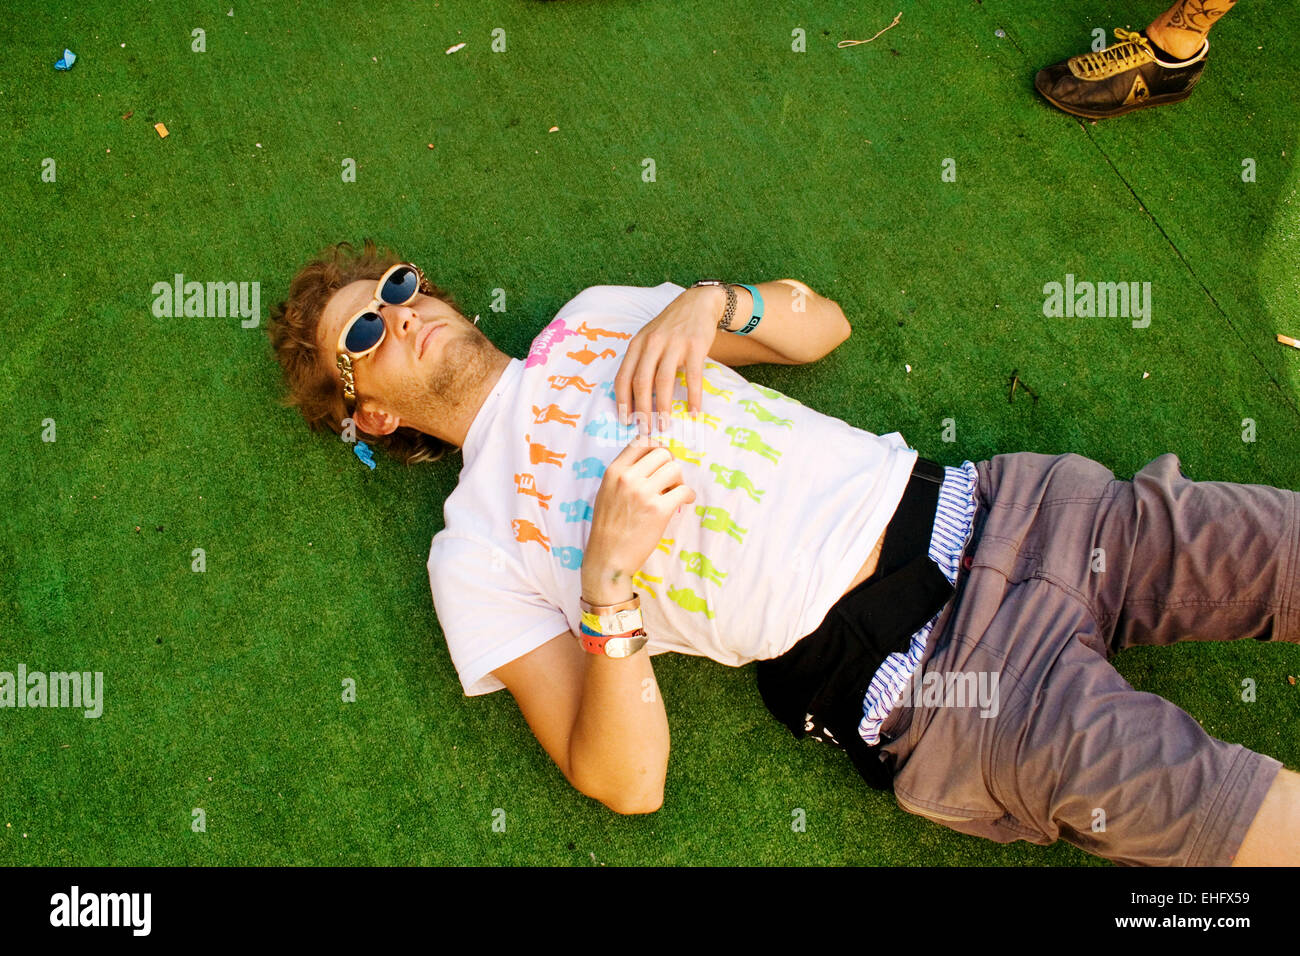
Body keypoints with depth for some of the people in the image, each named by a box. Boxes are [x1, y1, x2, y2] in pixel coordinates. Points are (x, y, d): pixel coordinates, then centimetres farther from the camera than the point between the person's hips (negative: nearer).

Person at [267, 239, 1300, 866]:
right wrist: (608, 579, -22)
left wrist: (711, 301, -4)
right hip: (931, 679, -4)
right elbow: (625, 783, -6)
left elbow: (824, 324, 18)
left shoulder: (599, 316, 15)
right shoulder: (476, 556, 1)